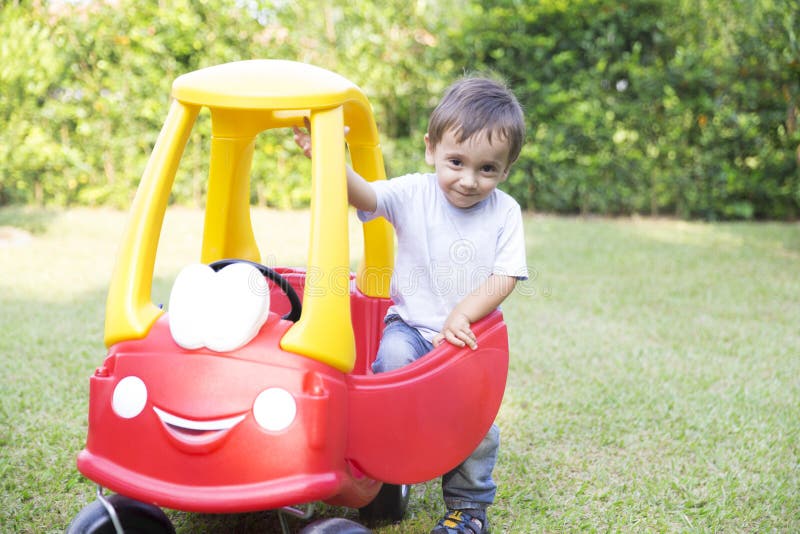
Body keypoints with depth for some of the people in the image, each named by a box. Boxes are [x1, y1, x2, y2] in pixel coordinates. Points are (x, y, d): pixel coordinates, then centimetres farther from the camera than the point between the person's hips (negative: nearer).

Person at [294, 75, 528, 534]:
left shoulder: (505, 212, -4)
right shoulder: (414, 194, -7)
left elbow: (505, 278, -9)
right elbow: (364, 194, -23)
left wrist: (462, 314, -23)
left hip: (471, 333, 1)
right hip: (412, 325, -1)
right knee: (395, 357, -32)